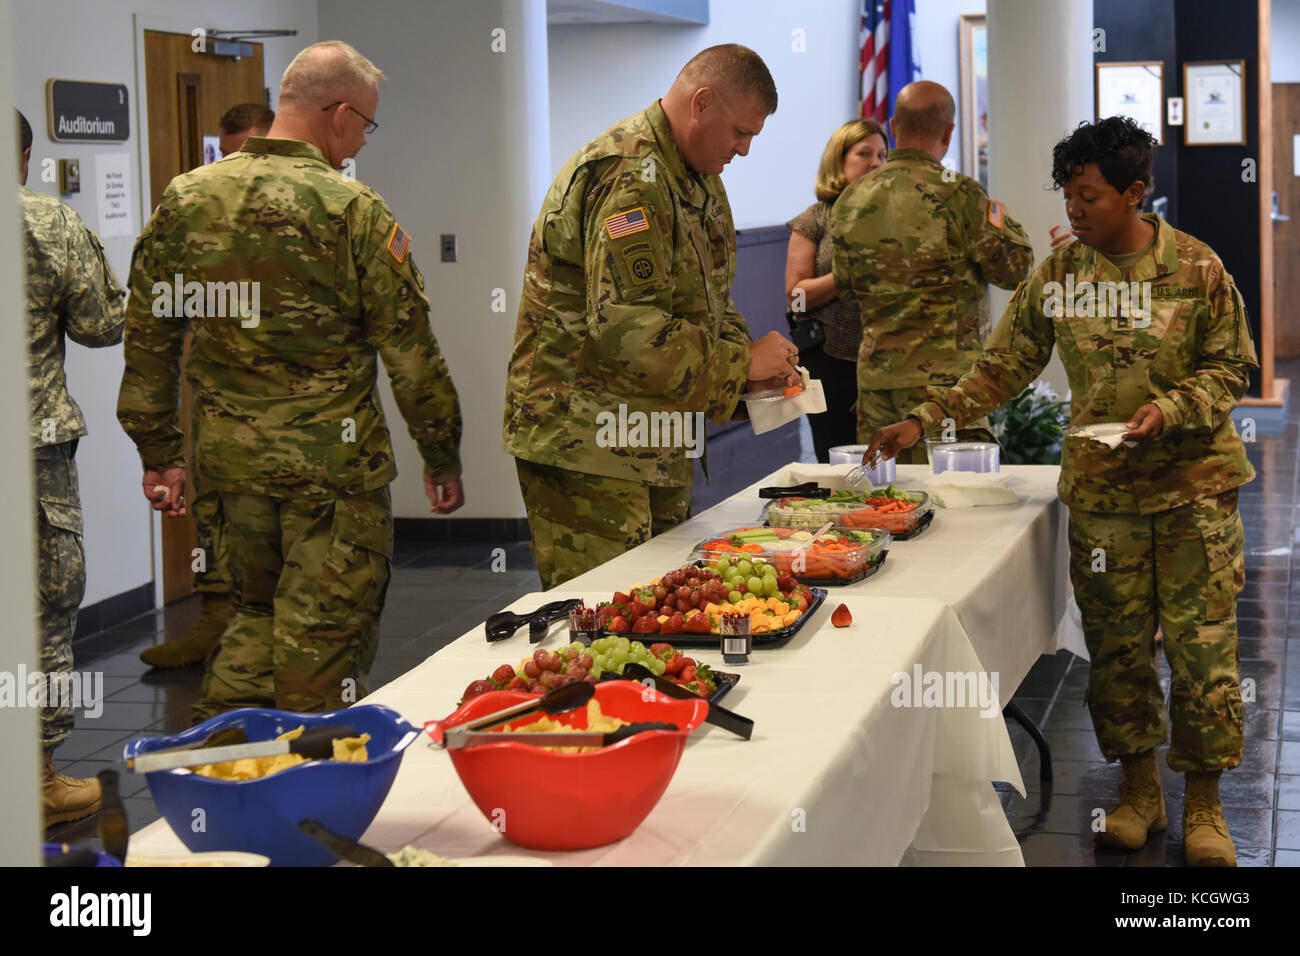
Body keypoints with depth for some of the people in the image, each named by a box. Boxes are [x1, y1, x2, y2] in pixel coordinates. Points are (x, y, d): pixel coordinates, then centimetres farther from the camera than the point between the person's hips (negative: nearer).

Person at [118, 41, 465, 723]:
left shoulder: (186, 198, 3)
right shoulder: (352, 210, -11)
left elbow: (148, 337, 7)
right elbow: (409, 349, -9)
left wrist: (158, 452, 15)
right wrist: (441, 457, 2)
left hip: (229, 456, 5)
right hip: (332, 460, -5)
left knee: (257, 609, 22)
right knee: (324, 635, 6)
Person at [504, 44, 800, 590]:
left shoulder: (698, 178, 16)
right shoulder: (629, 177, -19)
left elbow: (705, 301, 26)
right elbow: (626, 328, -27)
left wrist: (748, 357, 4)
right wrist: (741, 364, -17)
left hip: (657, 451, 10)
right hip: (585, 445, -10)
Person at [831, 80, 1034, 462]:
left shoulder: (850, 200, 6)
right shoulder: (958, 195, -12)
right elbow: (1014, 268, -6)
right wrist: (1002, 217, 11)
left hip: (874, 376, 6)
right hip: (942, 375, -5)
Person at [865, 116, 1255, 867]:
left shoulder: (1196, 269, -6)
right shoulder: (1058, 275, 3)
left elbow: (1231, 367, -1)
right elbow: (1003, 368, 7)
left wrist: (1170, 411, -18)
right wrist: (925, 422, -1)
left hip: (1194, 483, -3)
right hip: (1101, 487, 3)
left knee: (1202, 641, -1)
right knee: (1116, 642, 7)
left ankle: (1204, 801, 13)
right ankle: (1140, 786, 23)